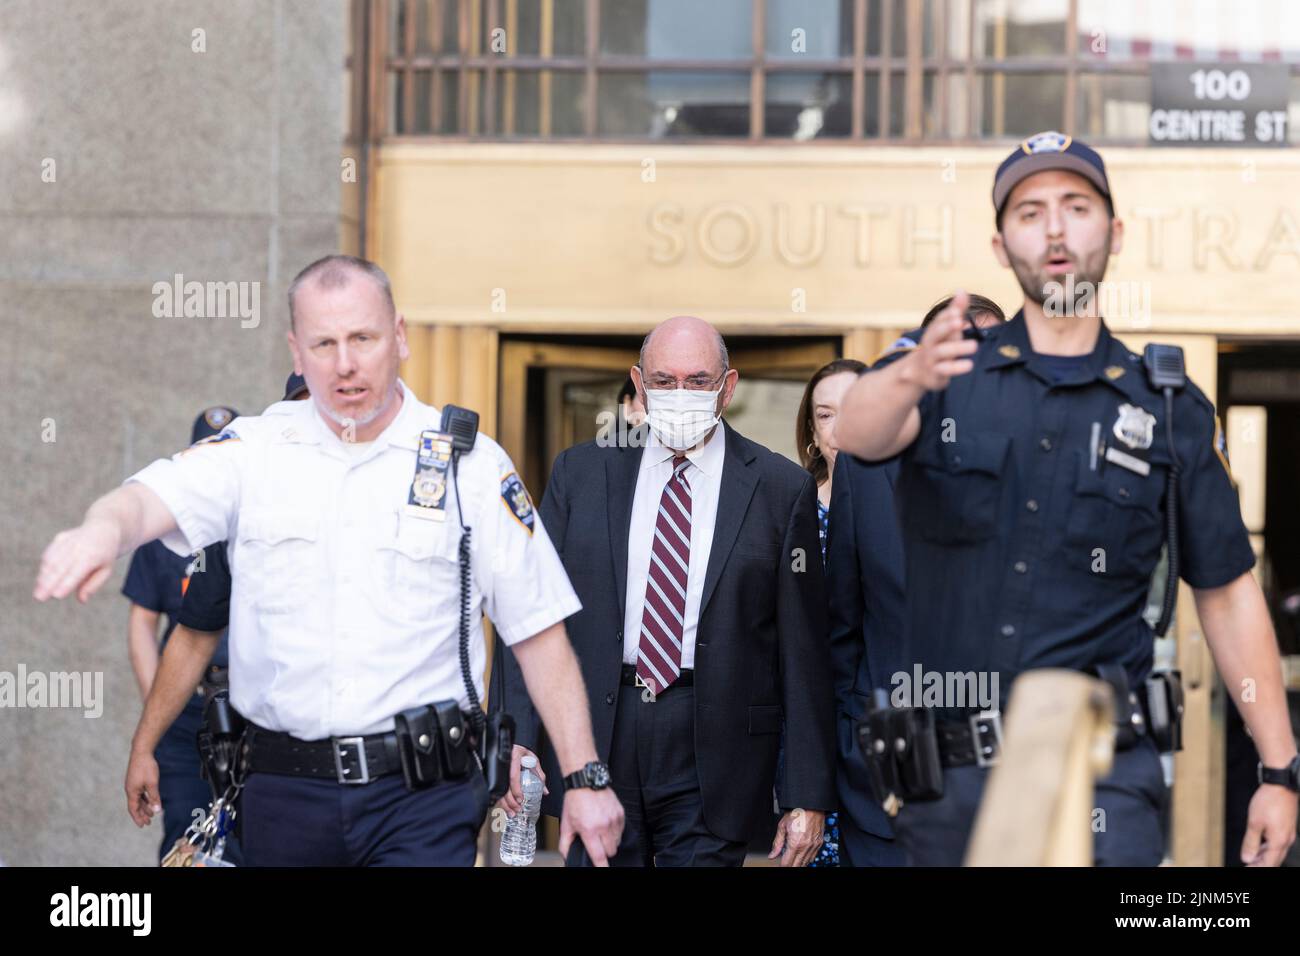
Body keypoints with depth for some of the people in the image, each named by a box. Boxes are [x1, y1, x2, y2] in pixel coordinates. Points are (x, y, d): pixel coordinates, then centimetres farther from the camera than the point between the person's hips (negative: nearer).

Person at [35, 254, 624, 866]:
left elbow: (540, 633, 2)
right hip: (283, 792, 2)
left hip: (420, 797, -2)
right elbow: (147, 501, -12)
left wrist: (584, 779, -2)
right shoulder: (257, 449, 6)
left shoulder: (472, 464, 2)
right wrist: (103, 529, -36)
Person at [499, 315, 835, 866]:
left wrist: (809, 797, -2)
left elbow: (802, 650, 0)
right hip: (595, 734, 2)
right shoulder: (580, 473, 7)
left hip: (712, 751, -2)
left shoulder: (781, 489, 1)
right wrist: (519, 736, -7)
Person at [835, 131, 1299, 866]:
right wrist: (912, 376, -41)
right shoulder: (953, 376, 4)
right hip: (947, 777, 1)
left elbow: (1227, 594, 8)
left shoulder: (1172, 411, 6)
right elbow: (858, 435, -18)